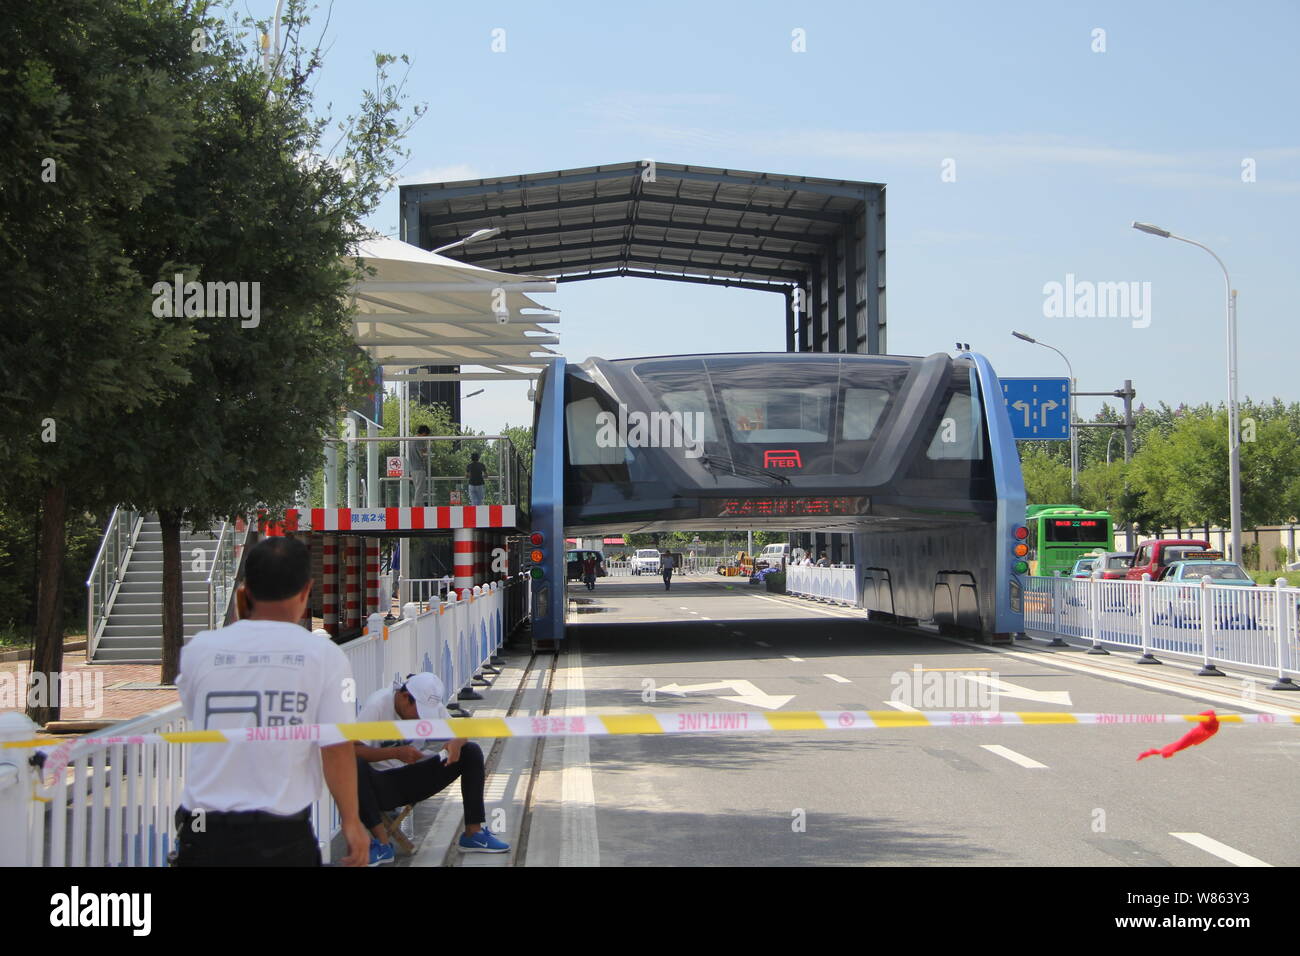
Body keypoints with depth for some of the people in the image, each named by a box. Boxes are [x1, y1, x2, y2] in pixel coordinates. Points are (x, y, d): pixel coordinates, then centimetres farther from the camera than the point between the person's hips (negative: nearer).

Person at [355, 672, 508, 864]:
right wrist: (396, 753, -37)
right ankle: (382, 842, -32)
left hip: (413, 781, 5)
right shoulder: (377, 705, -18)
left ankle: (473, 833, -7)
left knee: (471, 752, -8)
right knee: (355, 765, -39)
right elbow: (351, 749, -27)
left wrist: (456, 743, -22)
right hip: (381, 784, -5)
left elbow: (458, 732, 3)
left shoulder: (431, 705, -1)